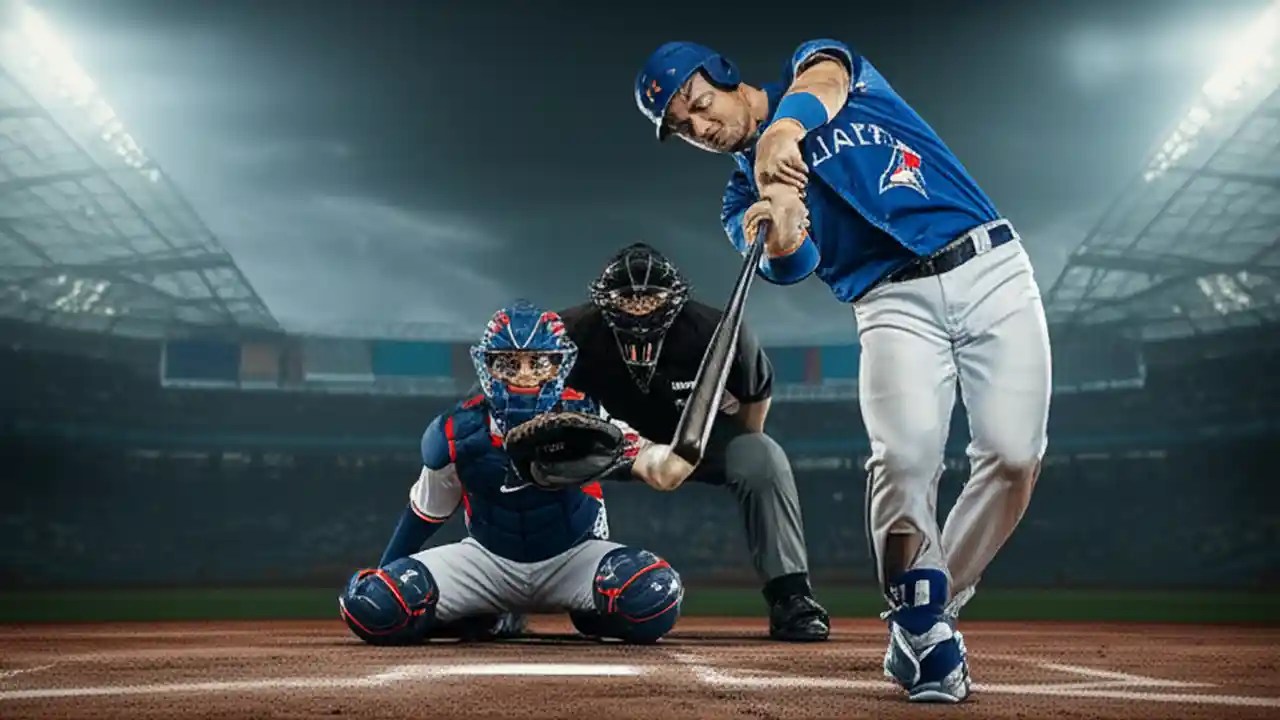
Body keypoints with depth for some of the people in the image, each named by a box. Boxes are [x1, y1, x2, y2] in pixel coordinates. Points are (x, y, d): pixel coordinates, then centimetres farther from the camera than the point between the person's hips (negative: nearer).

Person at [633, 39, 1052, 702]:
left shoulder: (821, 63, 11)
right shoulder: (744, 197, 12)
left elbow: (820, 85, -16)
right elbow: (792, 265, -10)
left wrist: (784, 129, -38)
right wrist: (780, 238, -34)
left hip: (991, 267, -1)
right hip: (895, 303, 1)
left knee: (1013, 457, -13)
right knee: (906, 455, -24)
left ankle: (928, 617, 5)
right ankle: (921, 624, -5)